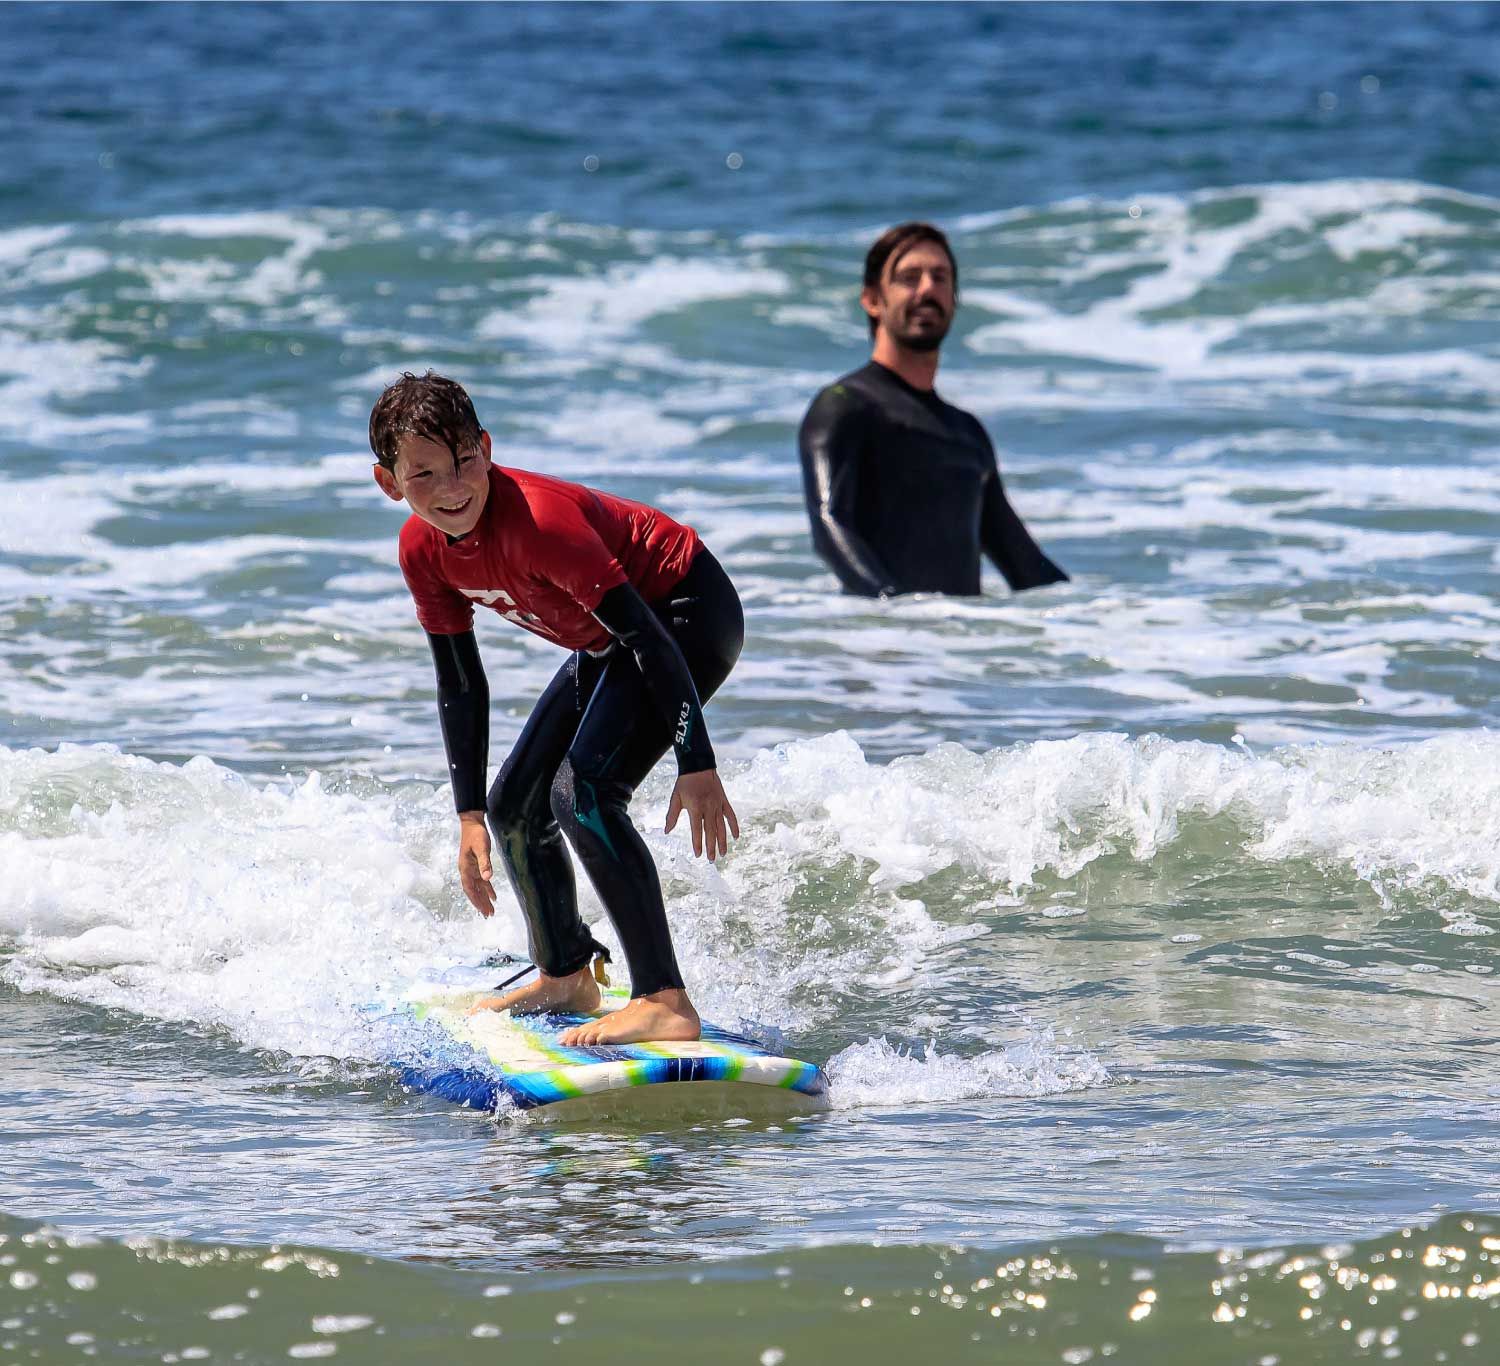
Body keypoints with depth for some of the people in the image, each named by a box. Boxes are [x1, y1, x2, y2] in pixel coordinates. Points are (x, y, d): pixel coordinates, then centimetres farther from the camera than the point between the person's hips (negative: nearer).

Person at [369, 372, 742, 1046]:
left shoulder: (536, 519, -33)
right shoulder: (422, 550, -9)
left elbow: (649, 638, -31)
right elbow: (460, 684, 3)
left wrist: (696, 769, -32)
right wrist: (469, 817, 1)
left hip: (691, 613, -9)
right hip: (607, 646, 9)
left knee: (581, 790, -27)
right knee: (513, 808, 15)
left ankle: (665, 1005, -31)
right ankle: (565, 979, 38)